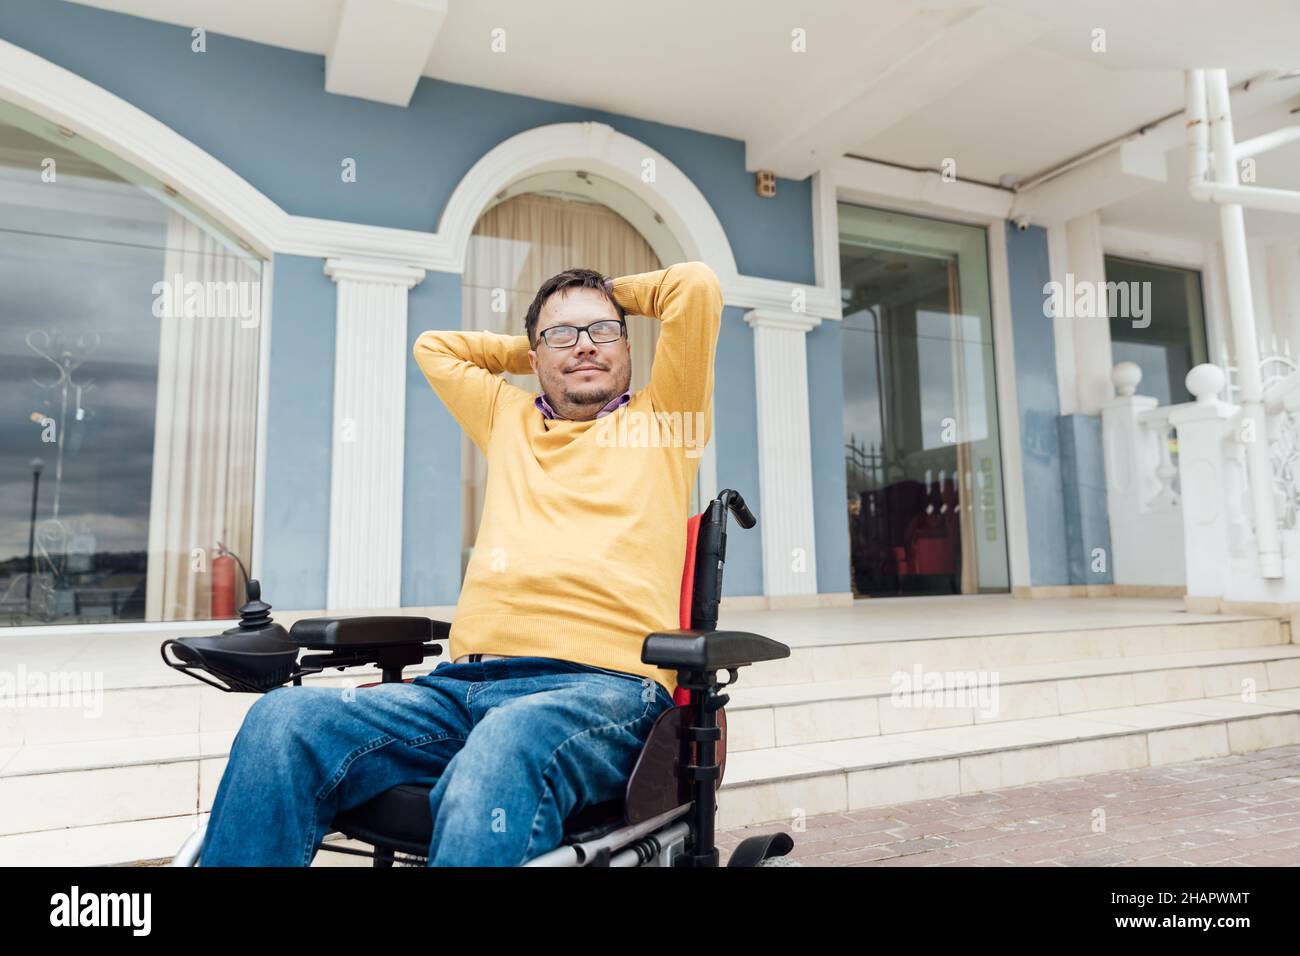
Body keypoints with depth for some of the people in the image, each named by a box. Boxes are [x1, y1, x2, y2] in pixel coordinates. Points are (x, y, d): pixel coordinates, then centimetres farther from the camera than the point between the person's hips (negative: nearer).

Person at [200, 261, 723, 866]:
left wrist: (616, 293, 29)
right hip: (463, 683, 5)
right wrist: (535, 347, 39)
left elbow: (697, 285, 11)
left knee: (498, 754, -39)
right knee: (283, 720, -22)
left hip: (602, 686, -4)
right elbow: (433, 348, 42)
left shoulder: (658, 420, 18)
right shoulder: (510, 422, 29)